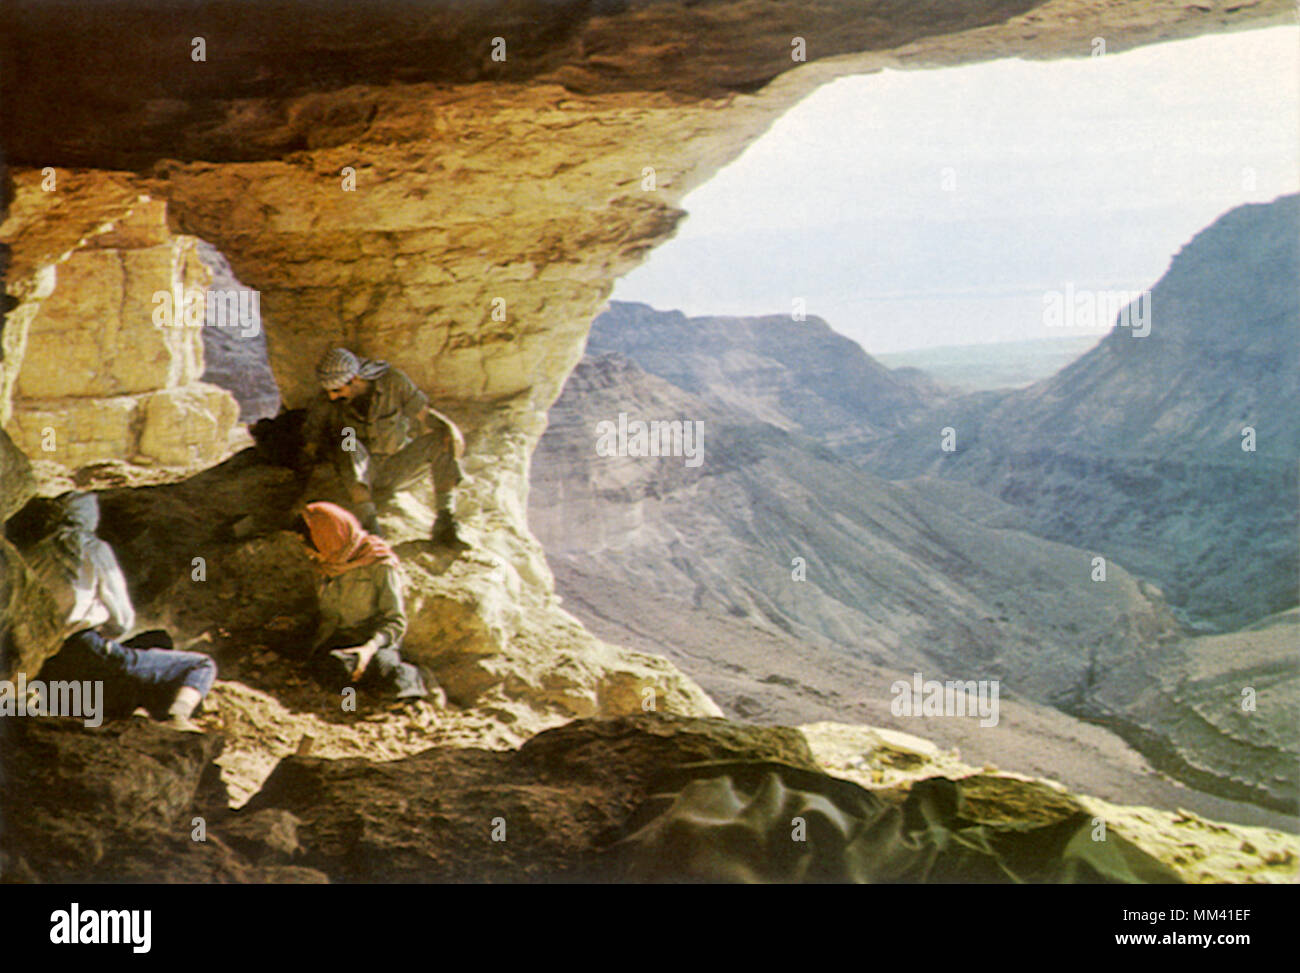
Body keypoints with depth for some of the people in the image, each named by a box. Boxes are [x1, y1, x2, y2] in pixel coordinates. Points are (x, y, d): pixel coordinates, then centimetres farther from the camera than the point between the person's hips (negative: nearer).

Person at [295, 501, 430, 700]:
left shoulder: (380, 565, -5)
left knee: (383, 666, -41)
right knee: (333, 666, -35)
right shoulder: (327, 566, 15)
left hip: (375, 640, -4)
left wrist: (370, 647, -25)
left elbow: (396, 621, -9)